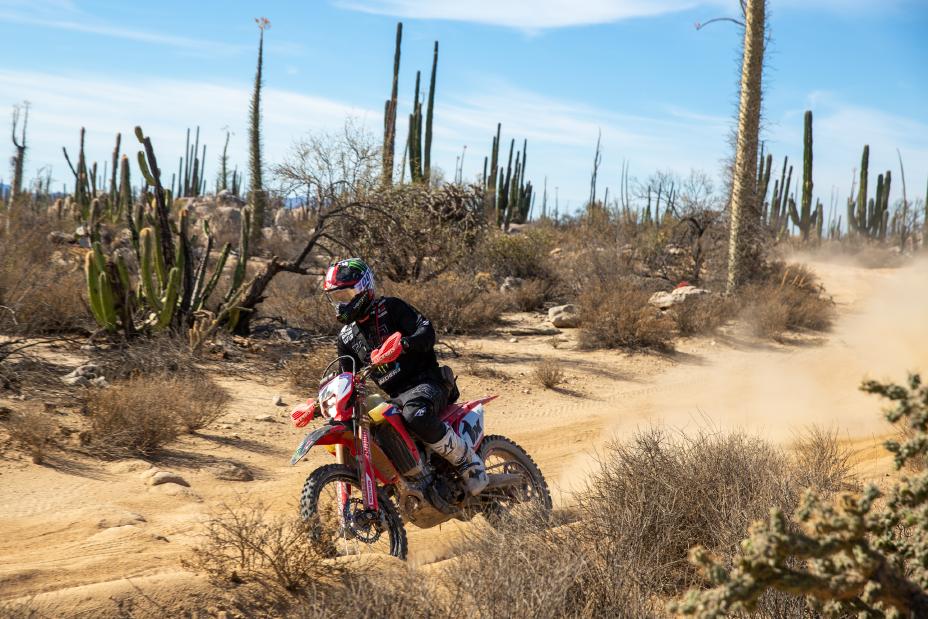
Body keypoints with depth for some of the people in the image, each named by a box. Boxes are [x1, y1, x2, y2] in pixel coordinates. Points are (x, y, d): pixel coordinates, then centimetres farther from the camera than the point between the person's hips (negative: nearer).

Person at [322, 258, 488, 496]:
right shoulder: (346, 337, 14)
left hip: (424, 383, -7)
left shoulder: (391, 308, -4)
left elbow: (426, 331, -16)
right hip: (390, 396, 7)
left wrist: (403, 343, -37)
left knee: (416, 415, -39)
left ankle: (469, 461, -22)